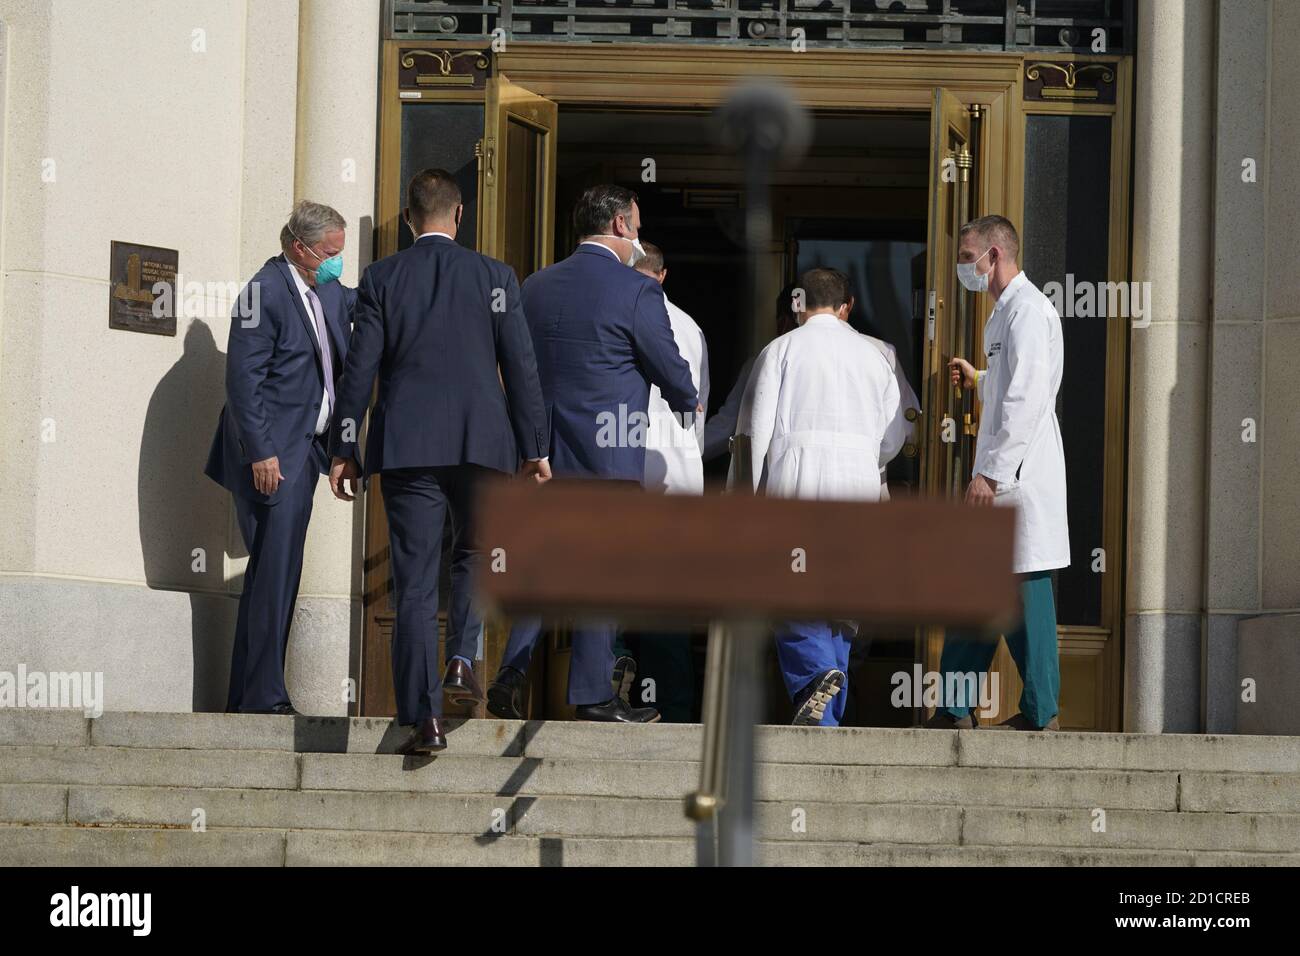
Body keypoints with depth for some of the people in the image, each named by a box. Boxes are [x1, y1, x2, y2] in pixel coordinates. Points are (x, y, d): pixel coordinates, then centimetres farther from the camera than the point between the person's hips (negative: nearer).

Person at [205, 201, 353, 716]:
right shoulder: (265, 292, -13)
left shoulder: (327, 292, 13)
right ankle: (263, 696, -9)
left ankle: (245, 697, 14)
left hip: (306, 449, 9)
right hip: (273, 454, -9)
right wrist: (261, 453, -20)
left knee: (274, 573, 10)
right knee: (275, 571, -10)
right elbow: (244, 379, -17)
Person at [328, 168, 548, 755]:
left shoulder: (381, 279, 2)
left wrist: (345, 451, 6)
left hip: (407, 445, 0)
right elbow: (521, 367, 1)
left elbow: (360, 369, 1)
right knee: (473, 555, 23)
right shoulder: (495, 277, 2)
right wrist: (535, 449, 7)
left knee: (414, 585, 1)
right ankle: (462, 660, 1)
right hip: (481, 441, 0)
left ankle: (424, 718, -4)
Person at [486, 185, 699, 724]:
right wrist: (687, 403, 18)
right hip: (610, 454, -6)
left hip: (545, 452, 6)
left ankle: (510, 677, 3)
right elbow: (670, 366, -4)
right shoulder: (636, 290, -10)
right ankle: (592, 694, 3)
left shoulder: (536, 286, 8)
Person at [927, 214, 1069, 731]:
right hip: (999, 476, 10)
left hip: (1019, 475, -10)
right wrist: (979, 379, 18)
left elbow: (1026, 400, -21)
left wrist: (991, 472, -22)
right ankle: (956, 709, 11)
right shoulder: (1005, 312, 20)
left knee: (1025, 587, -6)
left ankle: (1040, 711, -2)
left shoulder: (1028, 311, -12)